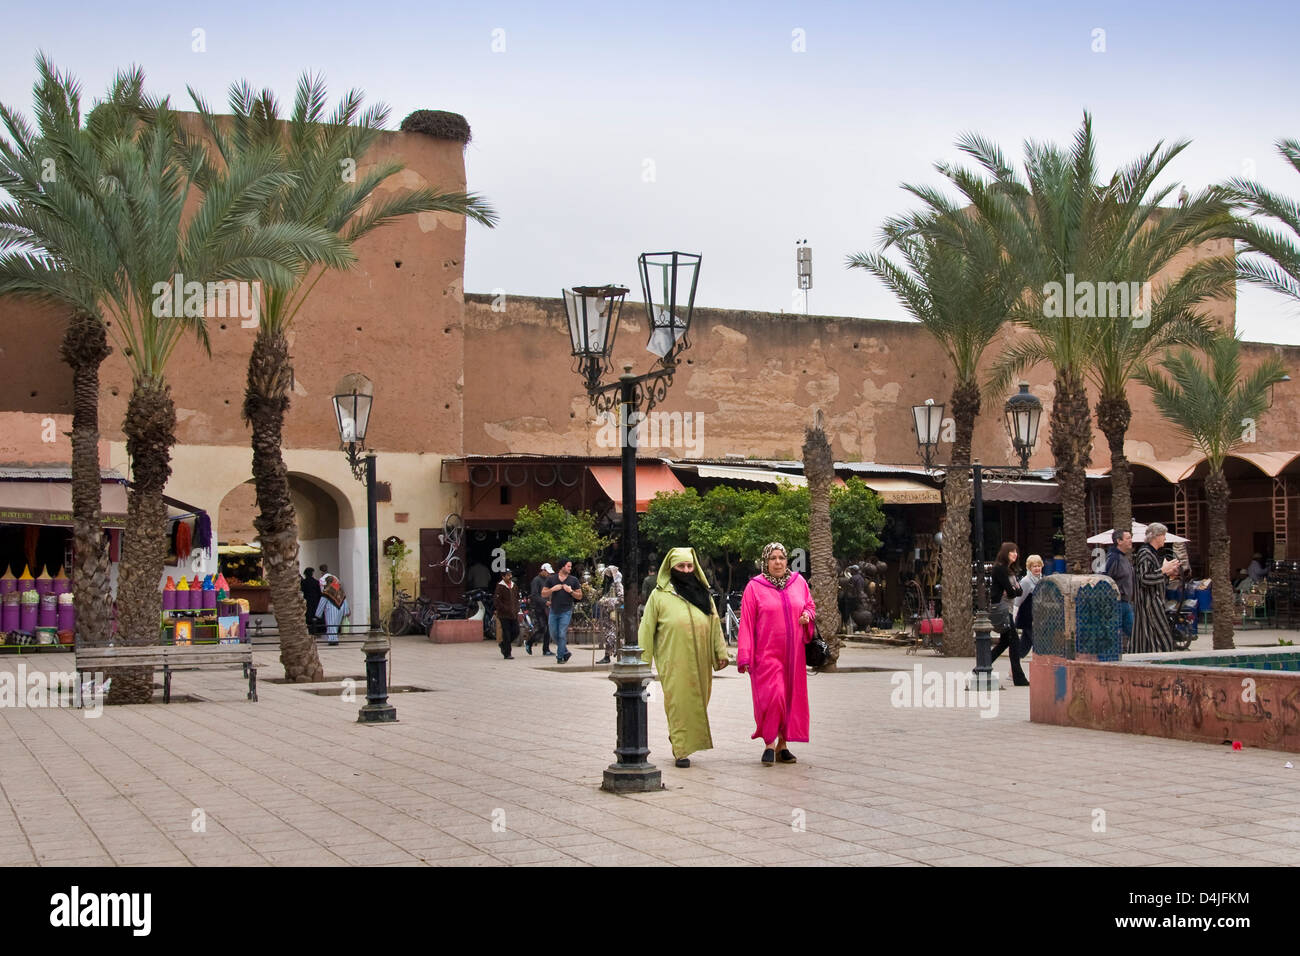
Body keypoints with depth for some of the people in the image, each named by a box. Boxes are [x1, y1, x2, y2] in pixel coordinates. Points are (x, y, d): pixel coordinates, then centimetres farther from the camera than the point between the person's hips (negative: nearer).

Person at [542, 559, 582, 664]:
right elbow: (543, 594, 6)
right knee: (554, 634, 7)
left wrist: (570, 591, -12)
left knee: (562, 635, -7)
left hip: (566, 611, -2)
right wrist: (552, 589, -11)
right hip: (554, 610, 2)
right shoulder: (551, 579, 5)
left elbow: (579, 596, 5)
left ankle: (560, 657, 1)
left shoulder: (573, 580, 4)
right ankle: (565, 652, 24)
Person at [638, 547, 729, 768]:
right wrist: (643, 661, -3)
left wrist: (720, 652, 7)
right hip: (673, 660, -4)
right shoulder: (659, 595, 4)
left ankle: (678, 737, 27)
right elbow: (647, 629, 2)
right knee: (678, 701, -6)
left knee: (697, 702, 7)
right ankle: (681, 750, -1)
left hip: (700, 660, 4)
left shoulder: (702, 593, 15)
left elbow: (715, 624, 15)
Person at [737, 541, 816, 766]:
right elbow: (746, 623, -5)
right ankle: (769, 744, 0)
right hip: (766, 653, -4)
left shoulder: (798, 582, 7)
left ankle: (782, 745, 16)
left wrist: (808, 615, -4)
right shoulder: (754, 587, -4)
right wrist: (744, 656, -10)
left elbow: (810, 605, 21)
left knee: (791, 697, 6)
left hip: (792, 654, 4)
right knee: (772, 696, -14)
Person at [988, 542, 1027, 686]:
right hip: (1000, 608, -10)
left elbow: (1018, 590, 9)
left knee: (1005, 641, 15)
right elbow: (1011, 591, -19)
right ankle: (1019, 679, -7)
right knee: (1014, 641, -9)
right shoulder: (1000, 569, -13)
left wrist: (1013, 591, -11)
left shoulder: (1006, 569, 18)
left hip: (1006, 608, 10)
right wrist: (1015, 590, 1)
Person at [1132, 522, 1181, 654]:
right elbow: (1144, 579, -22)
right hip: (1149, 603, -10)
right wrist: (1164, 569, -18)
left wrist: (1168, 574, 12)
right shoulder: (1145, 553, -15)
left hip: (1154, 602, 10)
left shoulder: (1153, 553, 16)